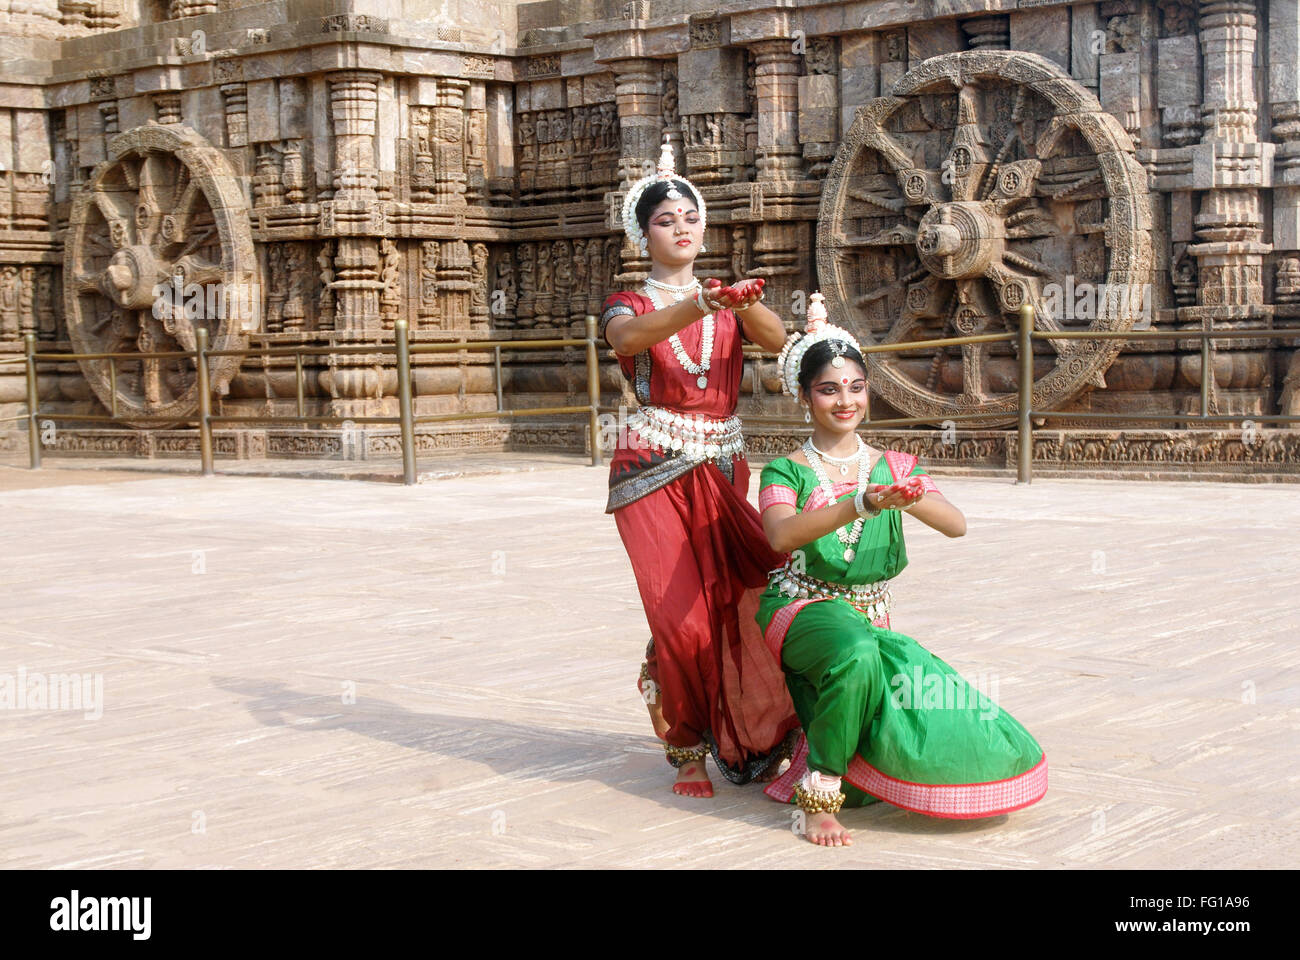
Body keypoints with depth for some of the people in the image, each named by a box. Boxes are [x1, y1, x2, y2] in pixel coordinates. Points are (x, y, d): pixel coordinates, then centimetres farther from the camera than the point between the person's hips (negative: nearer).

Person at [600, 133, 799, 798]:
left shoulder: (729, 304, 15)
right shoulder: (629, 305, 6)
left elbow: (777, 339, -7)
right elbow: (630, 336, -21)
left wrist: (747, 304, -31)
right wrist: (701, 305, -39)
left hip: (723, 468, 3)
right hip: (653, 471, -3)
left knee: (739, 600, -13)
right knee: (681, 615, -13)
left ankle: (744, 741, 3)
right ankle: (688, 750, 3)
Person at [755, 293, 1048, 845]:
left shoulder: (893, 467, 8)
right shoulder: (785, 473, -2)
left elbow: (957, 525, -8)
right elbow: (782, 536, -24)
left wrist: (912, 501, -30)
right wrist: (861, 504, -38)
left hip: (872, 617, 5)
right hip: (802, 608, -4)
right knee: (856, 653, -39)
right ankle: (817, 796, -24)